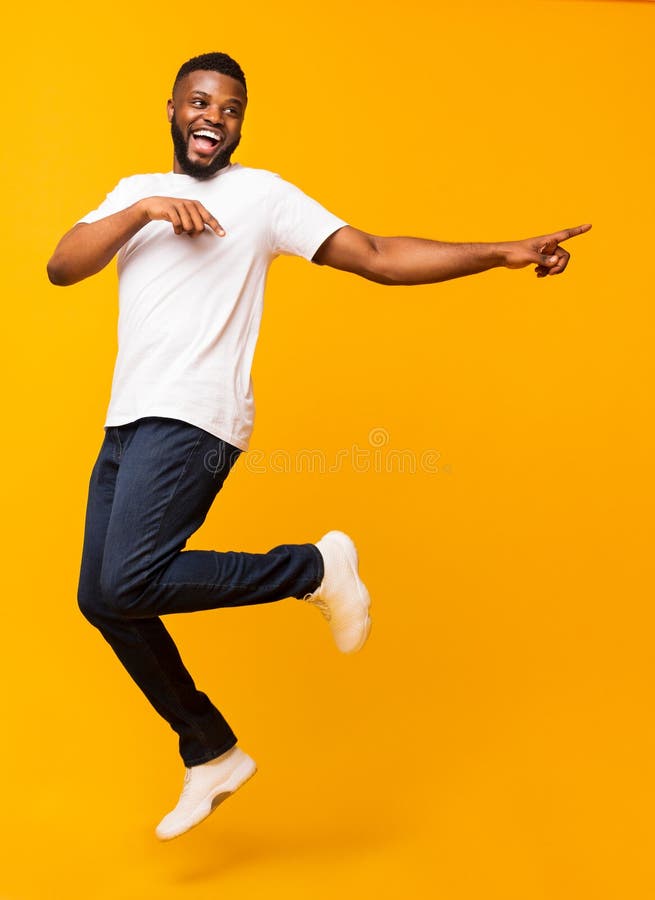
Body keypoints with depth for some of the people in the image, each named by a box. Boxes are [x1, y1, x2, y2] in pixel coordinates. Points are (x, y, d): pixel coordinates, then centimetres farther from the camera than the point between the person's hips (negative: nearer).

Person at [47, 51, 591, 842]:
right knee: (101, 601, 8)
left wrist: (506, 253, -11)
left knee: (130, 585, -23)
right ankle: (211, 754, 24)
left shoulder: (262, 194, 2)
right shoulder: (134, 192, 18)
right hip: (125, 425, 7)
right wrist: (142, 209, -10)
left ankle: (316, 569, -3)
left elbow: (380, 257, -4)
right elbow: (61, 268, 4)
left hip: (191, 421, -7)